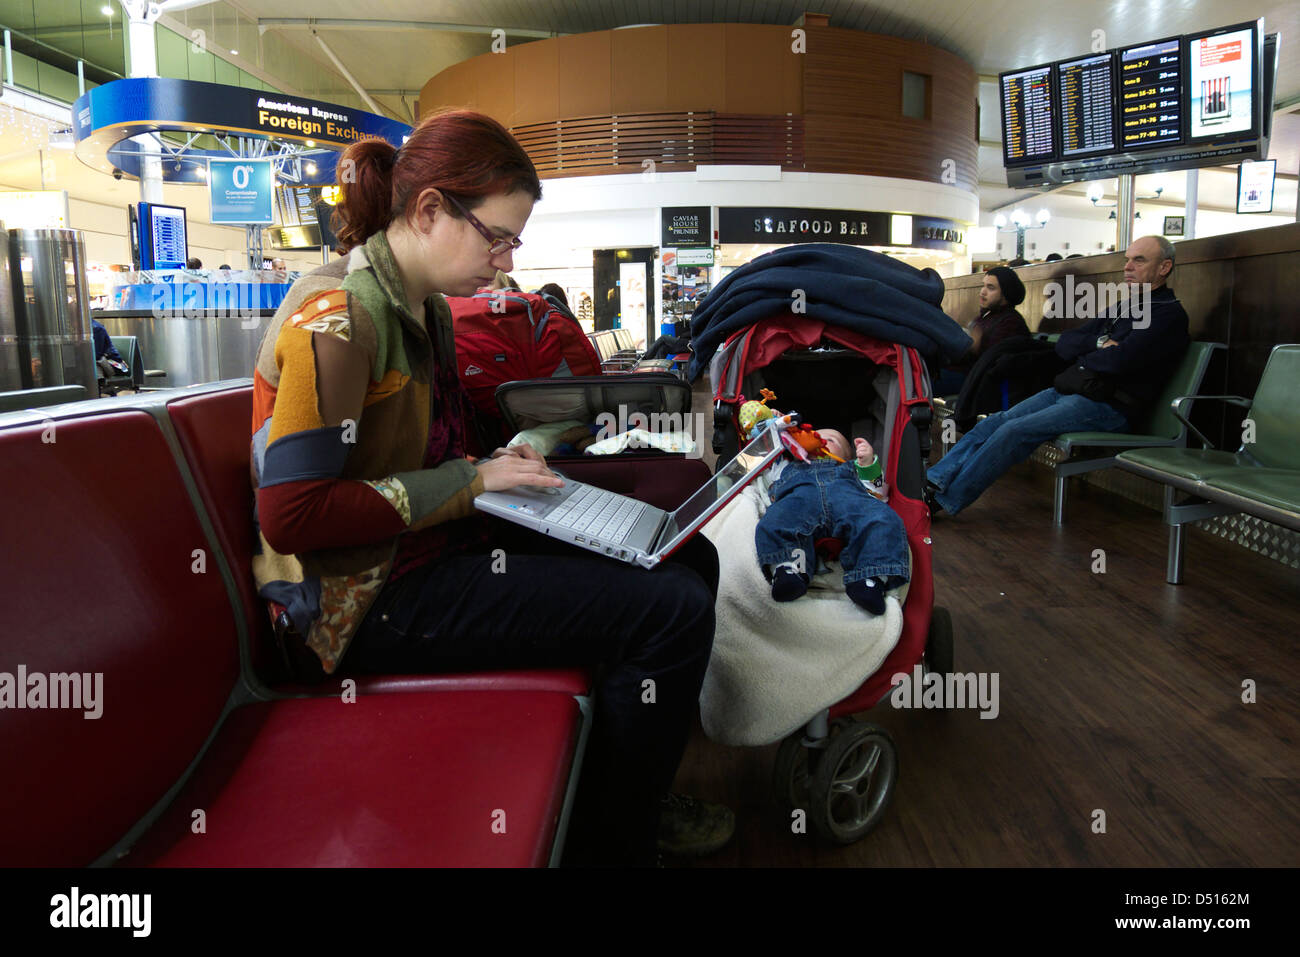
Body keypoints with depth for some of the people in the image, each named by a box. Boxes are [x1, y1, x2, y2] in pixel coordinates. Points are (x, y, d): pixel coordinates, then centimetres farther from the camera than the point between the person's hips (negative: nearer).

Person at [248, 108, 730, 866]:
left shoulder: (428, 308, 12)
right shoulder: (336, 316, -18)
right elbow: (292, 513, -23)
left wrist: (495, 465, 3)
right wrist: (467, 482, -19)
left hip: (435, 546, 10)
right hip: (367, 600, -10)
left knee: (688, 558, 5)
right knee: (672, 611, -19)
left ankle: (632, 788, 23)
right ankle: (610, 845, 4)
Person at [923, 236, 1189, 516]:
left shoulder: (1170, 314, -4)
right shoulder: (1120, 308, 23)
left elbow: (1120, 361, -19)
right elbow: (1064, 345, 14)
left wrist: (1084, 356, 1)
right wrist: (1099, 343, -6)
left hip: (1105, 406, -8)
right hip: (1064, 390, 8)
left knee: (1014, 431, -23)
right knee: (995, 422, -8)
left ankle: (941, 502, -20)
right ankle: (932, 482, -10)